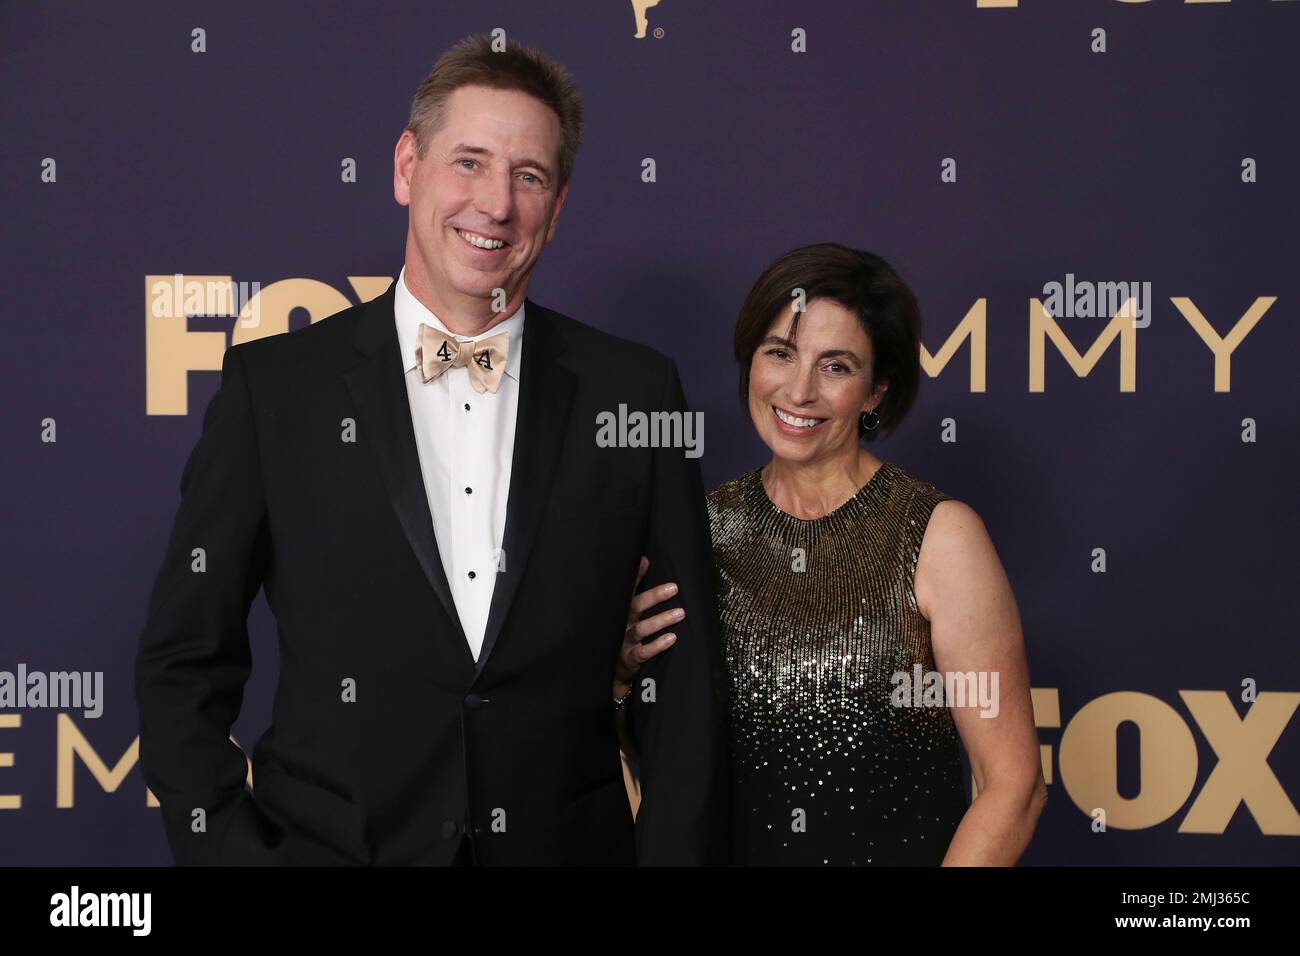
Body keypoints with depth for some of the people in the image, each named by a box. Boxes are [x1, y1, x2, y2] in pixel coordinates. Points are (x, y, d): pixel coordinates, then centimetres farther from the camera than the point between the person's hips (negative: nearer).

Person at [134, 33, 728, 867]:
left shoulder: (636, 391, 0)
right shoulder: (275, 384, -3)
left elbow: (686, 673, 2)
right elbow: (185, 663, 0)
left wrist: (677, 851, -5)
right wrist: (230, 848, -9)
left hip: (570, 843, 1)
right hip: (329, 841, -1)